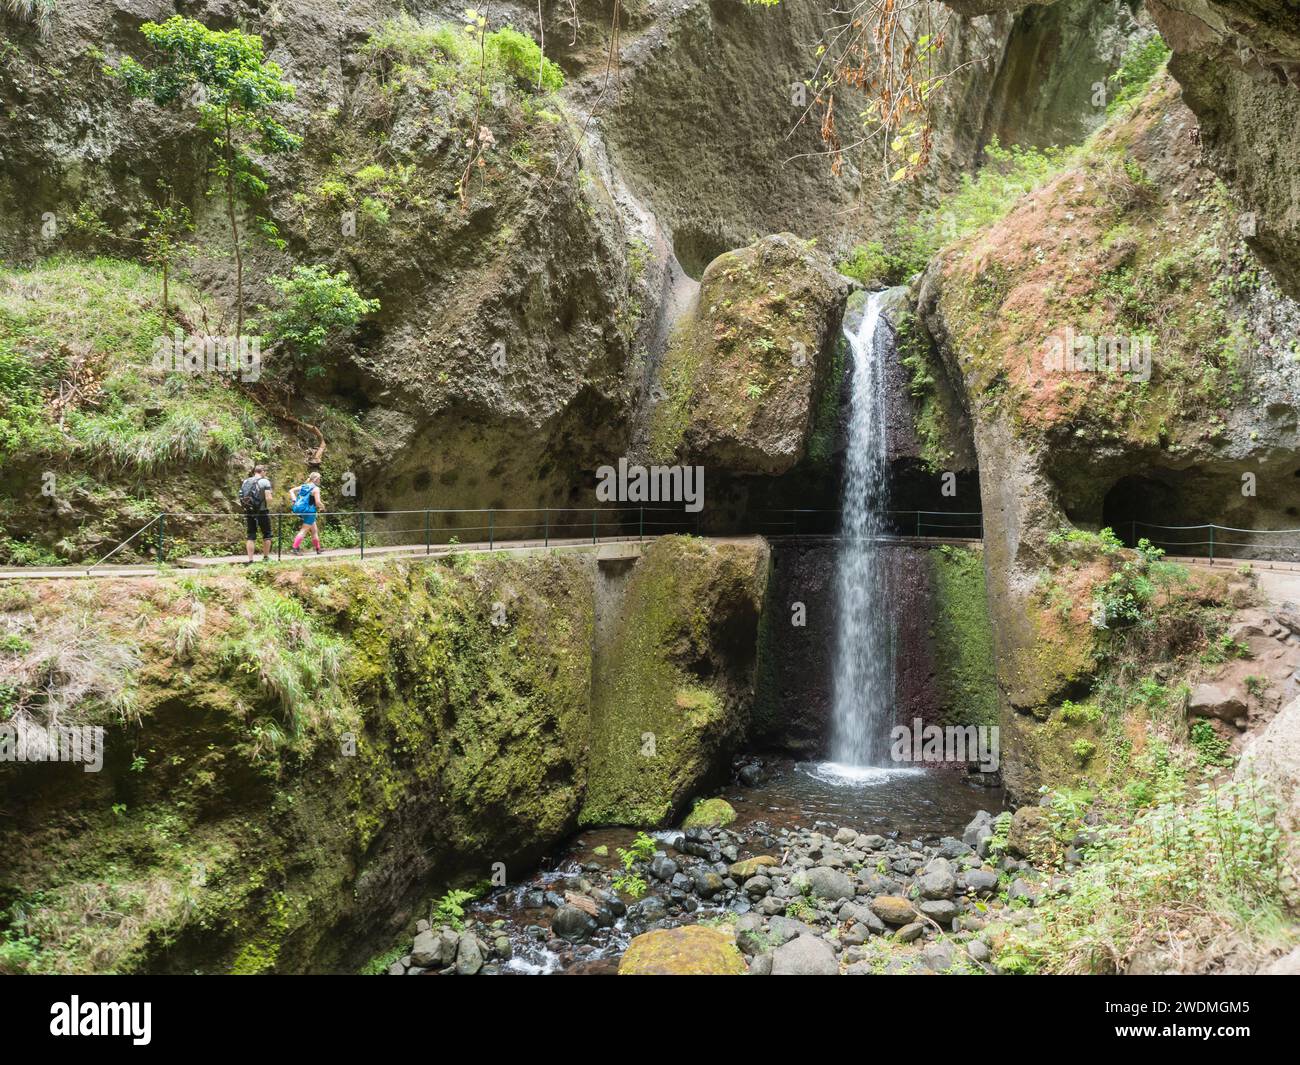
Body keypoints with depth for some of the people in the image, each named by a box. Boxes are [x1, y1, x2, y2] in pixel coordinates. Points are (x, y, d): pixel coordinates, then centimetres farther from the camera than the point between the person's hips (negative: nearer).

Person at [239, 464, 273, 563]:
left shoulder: (245, 481, 8)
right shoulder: (265, 481, -7)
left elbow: (241, 497, 7)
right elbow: (268, 498, -16)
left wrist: (245, 506, 17)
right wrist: (268, 506, 1)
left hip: (248, 512, 4)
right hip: (262, 511, -4)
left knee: (250, 536, 6)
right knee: (267, 534, 12)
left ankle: (250, 559, 2)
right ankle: (266, 557, 18)